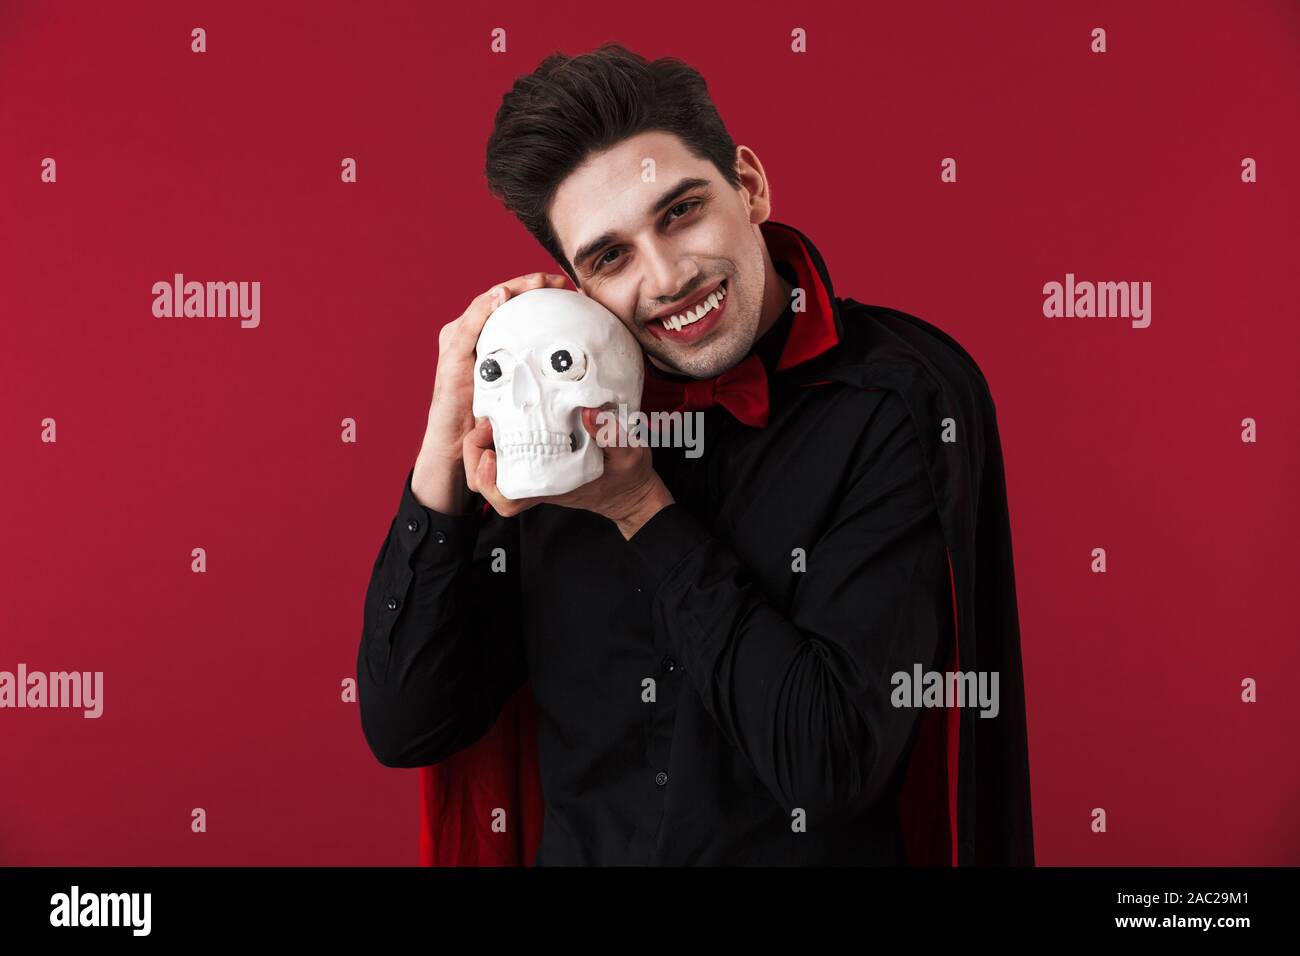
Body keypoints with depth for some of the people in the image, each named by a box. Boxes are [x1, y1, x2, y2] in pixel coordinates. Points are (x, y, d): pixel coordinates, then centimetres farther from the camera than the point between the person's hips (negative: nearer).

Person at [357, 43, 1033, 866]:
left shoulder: (902, 399, -13)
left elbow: (834, 762, -18)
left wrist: (643, 512, -15)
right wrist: (444, 455, -13)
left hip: (808, 847, -3)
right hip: (576, 847, 4)